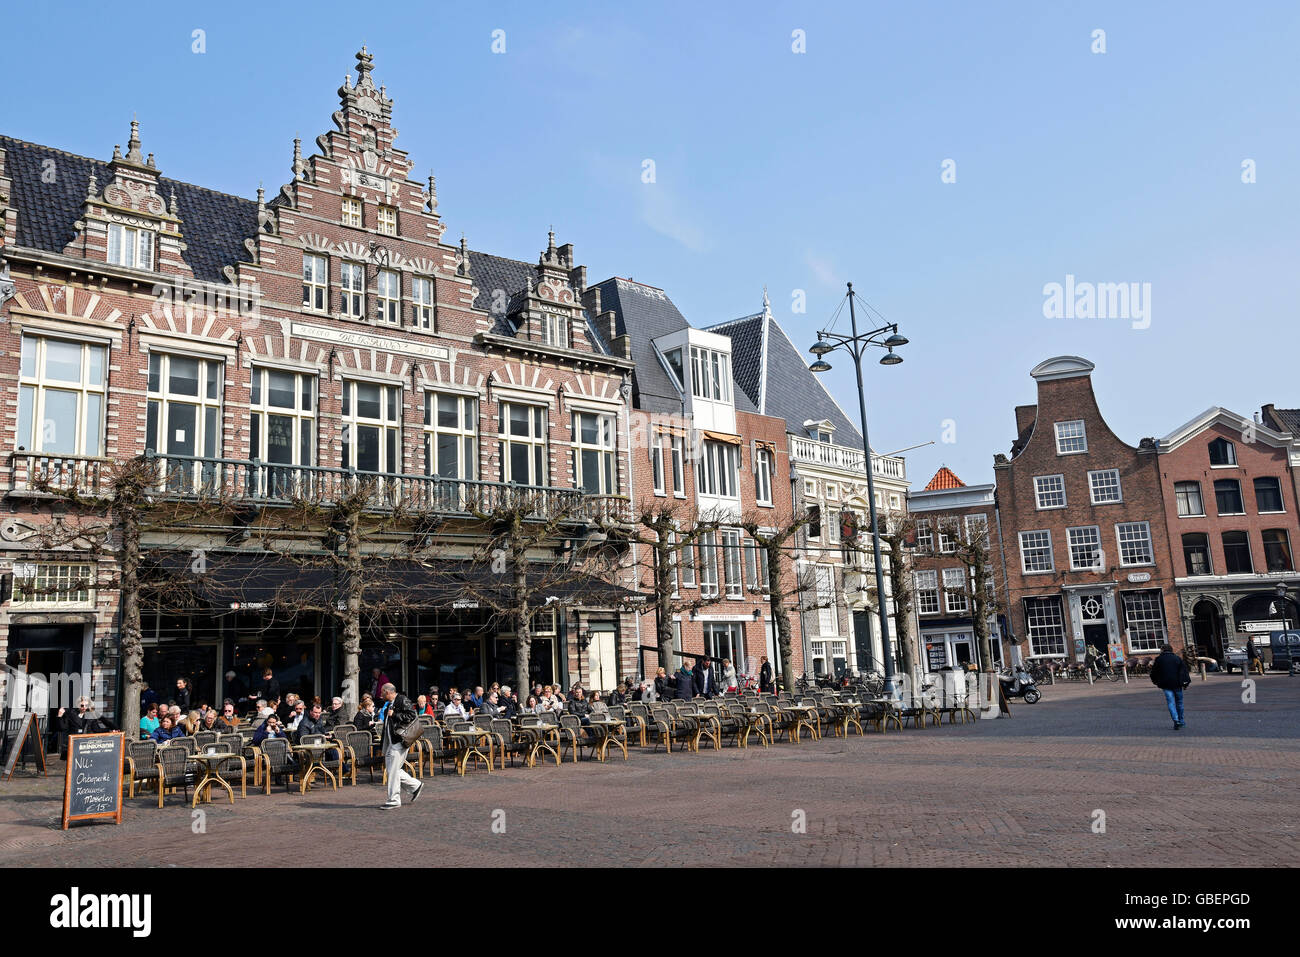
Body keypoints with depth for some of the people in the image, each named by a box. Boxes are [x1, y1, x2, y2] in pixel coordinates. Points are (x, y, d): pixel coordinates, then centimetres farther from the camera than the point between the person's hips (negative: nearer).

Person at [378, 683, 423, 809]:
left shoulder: (403, 700, -10)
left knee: (393, 770, -9)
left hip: (400, 741, -10)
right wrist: (383, 737, 23)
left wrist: (394, 715, -17)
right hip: (391, 742, 10)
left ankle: (394, 800, -1)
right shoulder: (390, 704, 19)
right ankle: (415, 786, 20)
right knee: (391, 769, 9)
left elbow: (411, 716, -19)